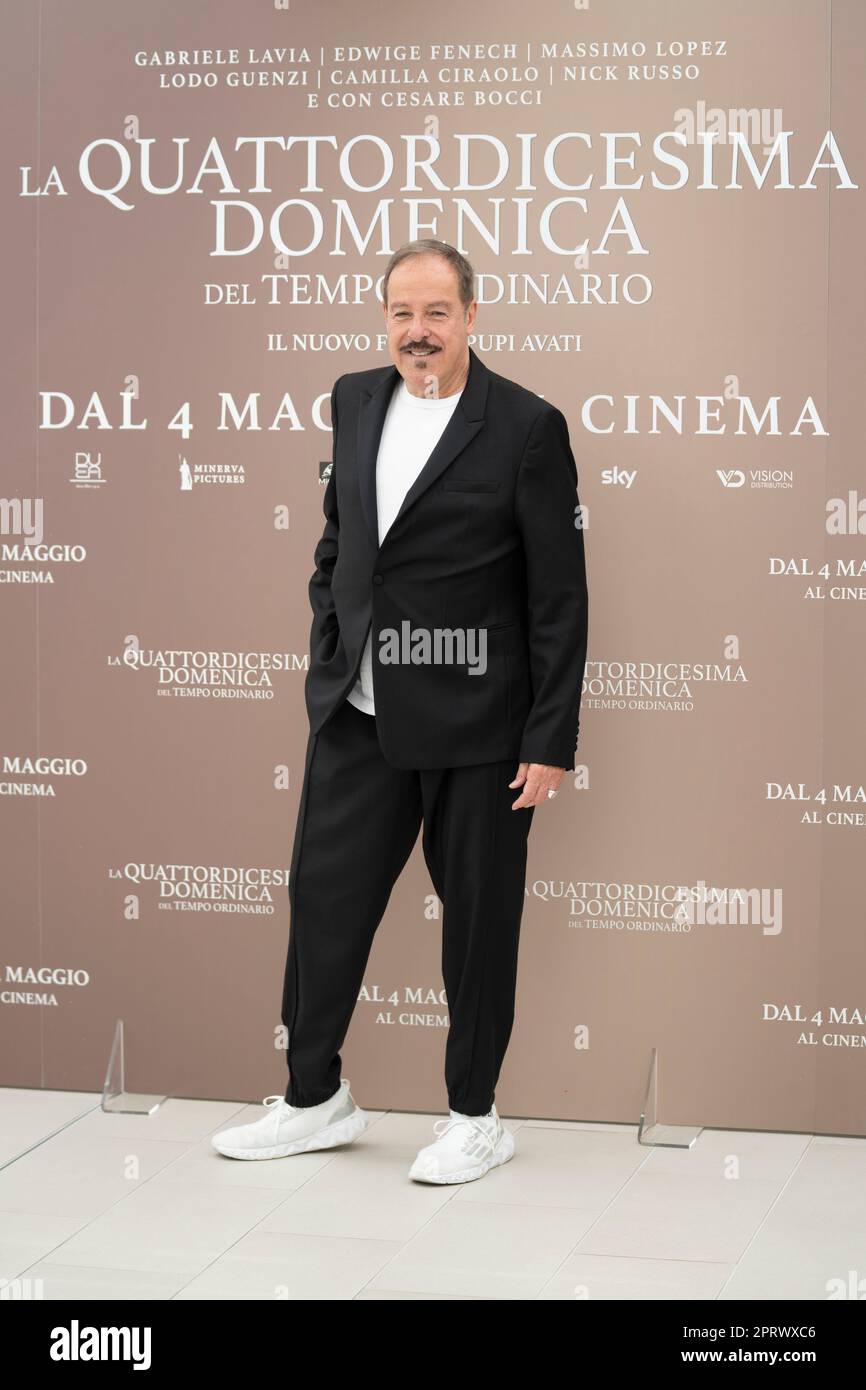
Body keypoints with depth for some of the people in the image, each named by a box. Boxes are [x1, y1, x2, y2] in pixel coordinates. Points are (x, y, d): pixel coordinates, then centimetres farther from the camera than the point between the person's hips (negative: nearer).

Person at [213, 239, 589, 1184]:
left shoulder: (527, 427, -10)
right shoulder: (355, 402, 7)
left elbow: (559, 597, -9)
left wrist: (552, 740, -11)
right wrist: (328, 657, 13)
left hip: (474, 721, -5)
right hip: (359, 712, 5)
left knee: (479, 914, 6)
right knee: (324, 895, 9)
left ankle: (474, 1118, 21)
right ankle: (315, 1098, 26)